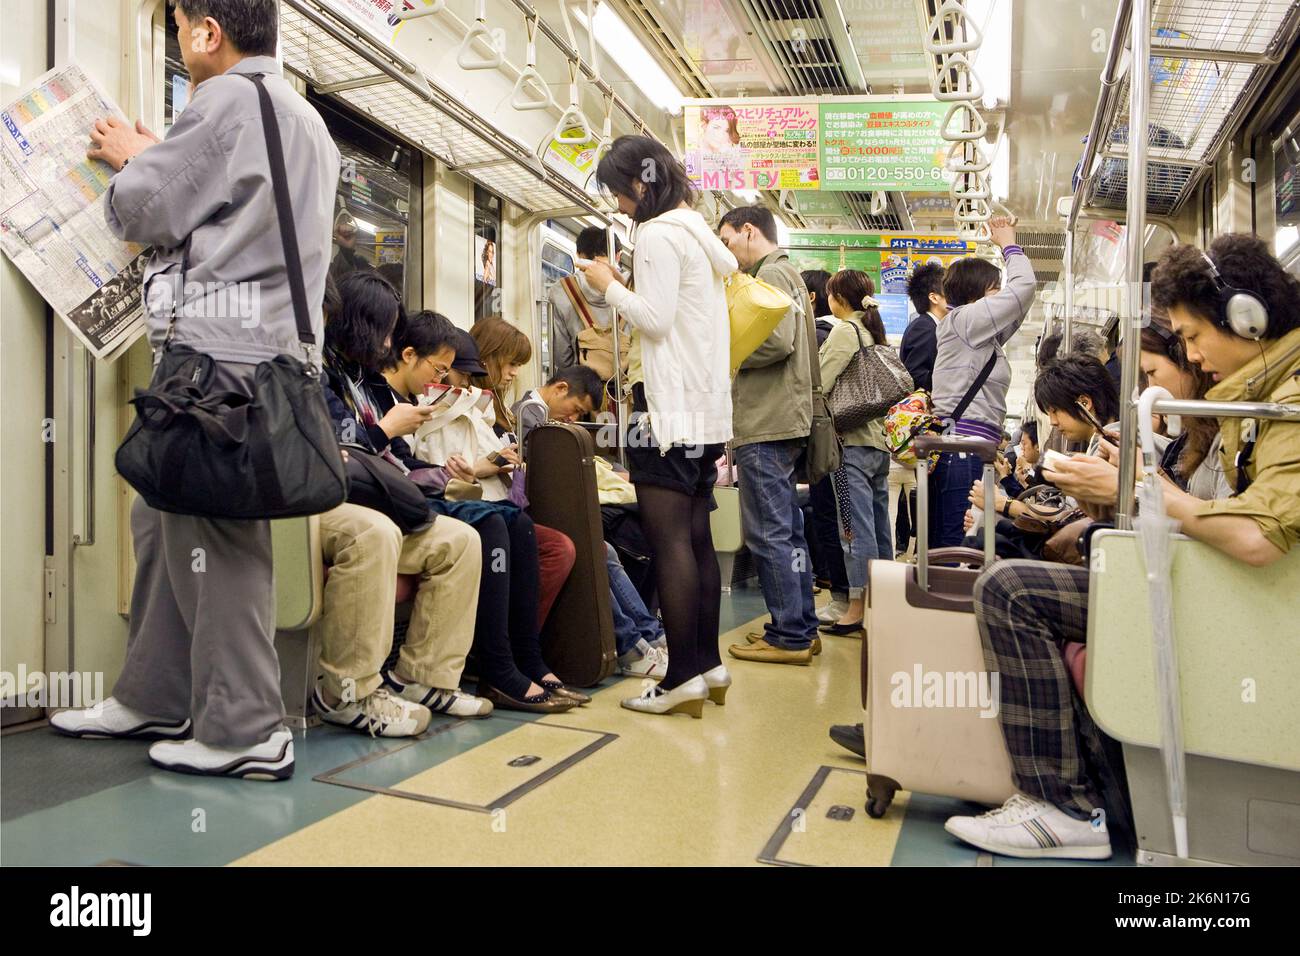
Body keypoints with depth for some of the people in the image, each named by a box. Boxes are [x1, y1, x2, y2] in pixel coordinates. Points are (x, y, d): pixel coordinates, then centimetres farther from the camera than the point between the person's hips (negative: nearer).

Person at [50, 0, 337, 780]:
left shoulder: (227, 100, -6)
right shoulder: (304, 118, 24)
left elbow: (142, 212, -5)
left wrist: (131, 159, 14)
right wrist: (158, 159, 22)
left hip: (219, 350, -10)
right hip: (270, 344, 10)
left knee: (211, 536, -7)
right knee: (165, 522, 14)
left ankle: (244, 732, -2)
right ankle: (155, 699, 23)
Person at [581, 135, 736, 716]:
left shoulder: (657, 235, -8)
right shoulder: (698, 233, 22)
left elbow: (656, 318, -16)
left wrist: (610, 285, -1)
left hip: (669, 408, -10)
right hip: (706, 408, 10)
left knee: (669, 541, -9)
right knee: (696, 538, 10)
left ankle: (683, 678, -7)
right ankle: (709, 665, 14)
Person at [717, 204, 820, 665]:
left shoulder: (771, 273, -9)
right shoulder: (787, 273, 22)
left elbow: (777, 341, -23)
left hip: (766, 425, -11)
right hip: (785, 420, 11)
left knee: (768, 533, -6)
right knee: (787, 529, 14)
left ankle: (789, 636, 1)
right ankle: (801, 627, 22)